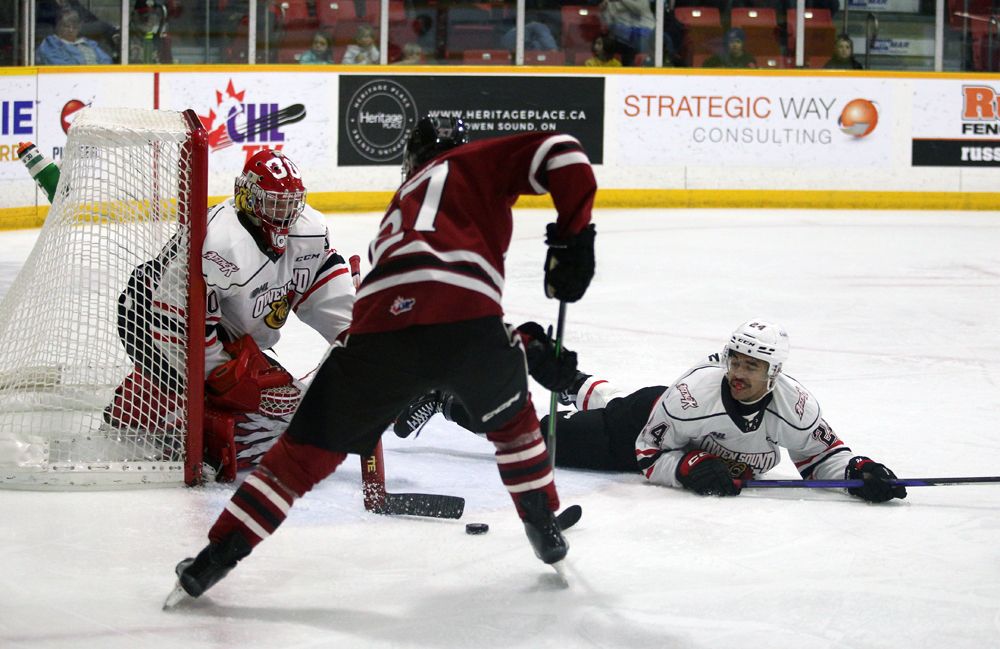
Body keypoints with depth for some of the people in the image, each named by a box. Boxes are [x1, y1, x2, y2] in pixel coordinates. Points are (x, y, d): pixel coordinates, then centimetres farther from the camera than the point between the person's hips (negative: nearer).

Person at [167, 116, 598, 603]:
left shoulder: (404, 202, 39)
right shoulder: (477, 162, 25)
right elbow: (561, 154, 9)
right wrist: (572, 237, 15)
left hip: (381, 326, 3)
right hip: (467, 320, -3)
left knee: (306, 450, 13)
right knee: (510, 417, 31)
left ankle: (213, 560, 9)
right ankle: (545, 531, 34)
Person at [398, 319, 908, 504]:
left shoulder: (793, 405, -30)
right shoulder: (695, 393, -41)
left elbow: (821, 457, -17)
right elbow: (648, 458, -30)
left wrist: (860, 471, -36)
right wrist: (692, 467, -47)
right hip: (640, 423, -5)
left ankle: (571, 382, 65)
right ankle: (442, 399, 16)